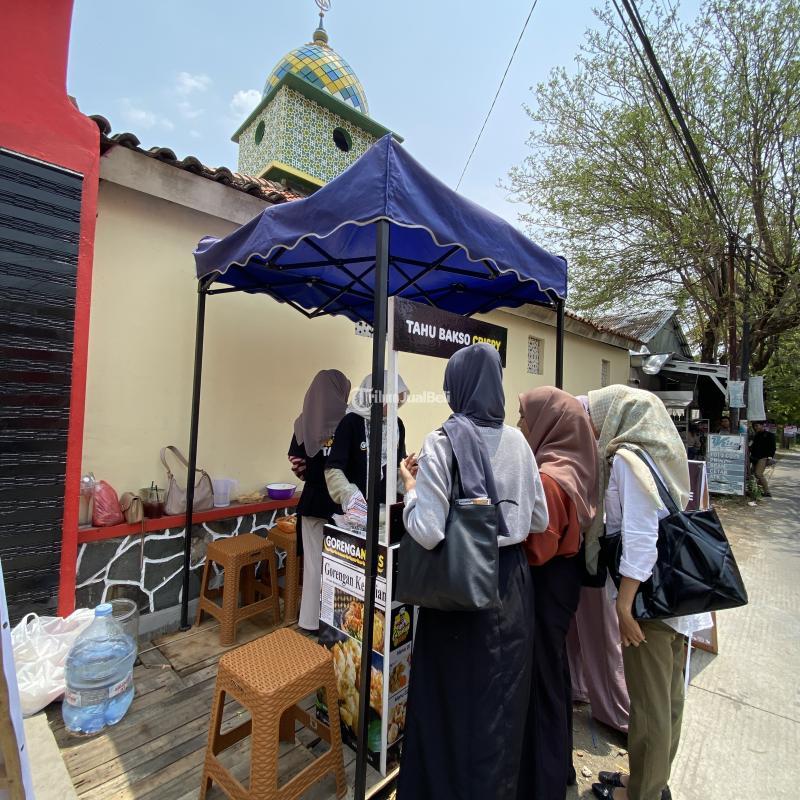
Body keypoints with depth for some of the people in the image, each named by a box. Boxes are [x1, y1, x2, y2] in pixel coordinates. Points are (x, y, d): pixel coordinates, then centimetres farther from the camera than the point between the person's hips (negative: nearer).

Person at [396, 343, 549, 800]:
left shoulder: (444, 441, -18)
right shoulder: (518, 441, -2)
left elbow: (428, 532, -22)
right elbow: (540, 521, 5)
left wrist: (410, 485, -7)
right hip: (513, 581, 5)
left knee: (452, 694, 17)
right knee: (502, 696, 23)